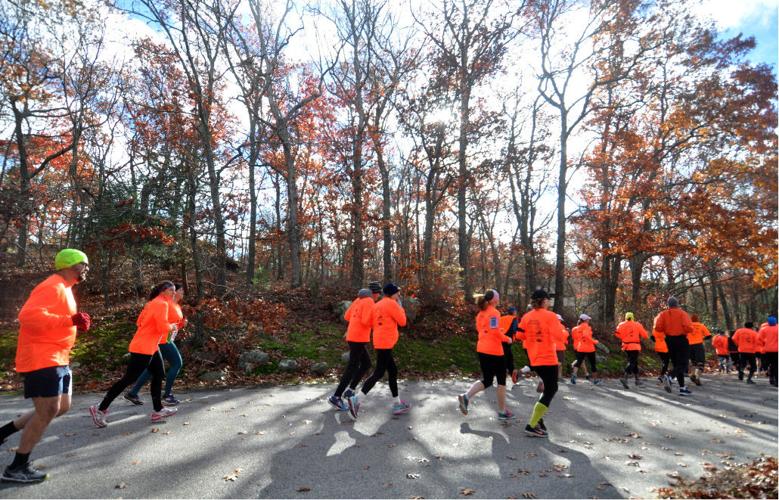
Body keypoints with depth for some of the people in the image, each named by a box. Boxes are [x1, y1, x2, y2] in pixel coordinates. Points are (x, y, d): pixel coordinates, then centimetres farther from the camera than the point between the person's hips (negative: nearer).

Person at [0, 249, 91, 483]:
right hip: (42, 358, -10)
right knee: (48, 411, -6)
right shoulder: (52, 287, -16)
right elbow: (28, 315, -28)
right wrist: (70, 320, -31)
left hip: (57, 359, 10)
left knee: (62, 407, 14)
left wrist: (77, 324, 7)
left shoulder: (64, 288, 17)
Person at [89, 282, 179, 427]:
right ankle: (100, 409, 7)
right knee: (129, 379, -4)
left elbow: (140, 321, 17)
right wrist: (172, 327, -3)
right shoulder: (161, 304, -16)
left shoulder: (154, 303, 15)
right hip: (143, 348, -11)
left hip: (149, 347, 11)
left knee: (158, 374, 13)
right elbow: (163, 327, -24)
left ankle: (158, 411, 19)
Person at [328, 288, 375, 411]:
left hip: (352, 337, 9)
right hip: (359, 339, -9)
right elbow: (367, 321, -21)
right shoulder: (369, 302, -13)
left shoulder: (358, 300, 12)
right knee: (352, 368, -3)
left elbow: (347, 316, 16)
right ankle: (336, 397, 1)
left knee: (366, 364, 17)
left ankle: (350, 390, 18)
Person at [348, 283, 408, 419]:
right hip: (385, 343, -10)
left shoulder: (377, 305, 17)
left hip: (379, 343, 10)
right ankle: (356, 399, -16)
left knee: (393, 371, 15)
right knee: (379, 373, -10)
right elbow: (402, 321, -7)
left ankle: (397, 404, 20)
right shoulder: (391, 303, -9)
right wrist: (400, 307, 6)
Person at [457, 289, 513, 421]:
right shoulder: (494, 313, -13)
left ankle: (466, 396, -7)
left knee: (487, 380, 13)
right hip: (494, 350, -7)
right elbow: (495, 331, -20)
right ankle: (502, 411, 16)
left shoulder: (481, 313, 12)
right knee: (501, 380, 9)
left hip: (482, 349, 7)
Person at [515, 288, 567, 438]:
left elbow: (520, 335, 4)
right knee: (549, 391, 1)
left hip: (535, 359, 7)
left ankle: (538, 418, 18)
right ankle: (532, 426, -5)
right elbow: (559, 337, -18)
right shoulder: (550, 316, -12)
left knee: (550, 388, 23)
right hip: (548, 358, -7)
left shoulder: (527, 317, 4)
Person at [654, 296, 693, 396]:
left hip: (669, 340, 4)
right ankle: (670, 377, -28)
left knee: (677, 363, 13)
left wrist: (666, 329, 8)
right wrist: (683, 331, 2)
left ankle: (682, 388, 14)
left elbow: (657, 327, -10)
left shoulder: (663, 314, 2)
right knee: (682, 363, -1)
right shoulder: (682, 313, -6)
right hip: (681, 340, -4)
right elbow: (688, 327, -19)